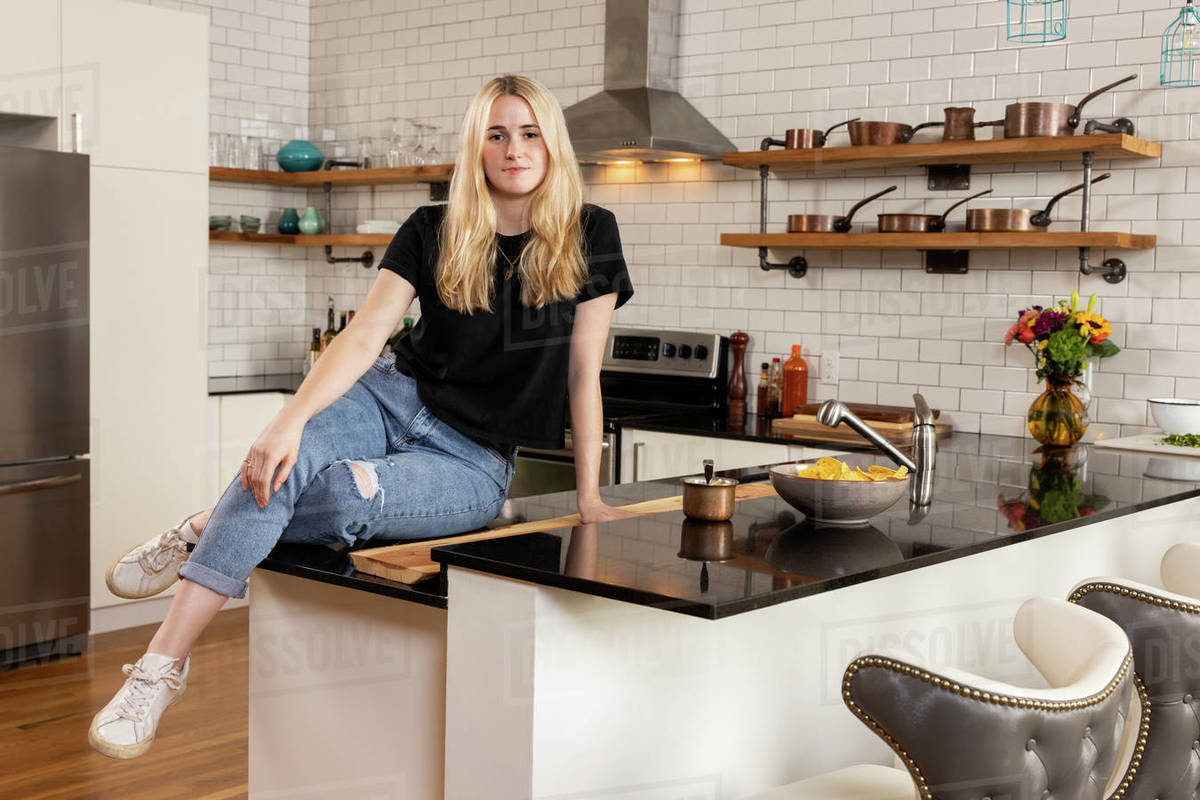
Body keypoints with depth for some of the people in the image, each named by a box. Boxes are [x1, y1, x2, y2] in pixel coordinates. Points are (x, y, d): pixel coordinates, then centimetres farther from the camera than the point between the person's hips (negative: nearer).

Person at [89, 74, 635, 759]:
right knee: (284, 460, -33)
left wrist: (590, 496, -1)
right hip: (394, 400, 2)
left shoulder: (589, 237, -2)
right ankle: (163, 664, -25)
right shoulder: (433, 233, 0)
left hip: (474, 464, -1)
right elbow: (365, 335, -11)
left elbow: (584, 370, 0)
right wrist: (292, 419, -27)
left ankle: (210, 529, -3)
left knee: (341, 497, -33)